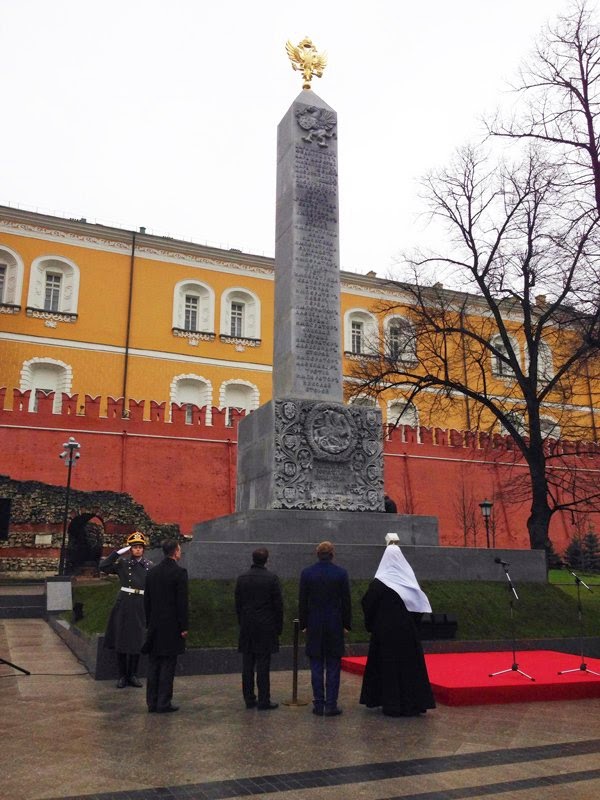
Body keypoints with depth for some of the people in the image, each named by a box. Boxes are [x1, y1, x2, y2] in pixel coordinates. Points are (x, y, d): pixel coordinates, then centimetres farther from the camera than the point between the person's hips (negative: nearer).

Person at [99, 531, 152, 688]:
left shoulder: (149, 565, 4)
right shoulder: (122, 563, 0)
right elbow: (103, 566, -11)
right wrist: (118, 552, -14)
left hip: (140, 606, 1)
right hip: (123, 604, -1)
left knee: (137, 641, 6)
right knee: (121, 640, 3)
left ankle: (133, 675, 19)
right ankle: (122, 675, 15)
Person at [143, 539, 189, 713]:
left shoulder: (152, 572, 7)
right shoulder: (179, 572, -12)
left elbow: (147, 600, 11)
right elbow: (182, 602, -13)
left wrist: (149, 623, 18)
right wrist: (184, 627, -7)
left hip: (155, 626, 6)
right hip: (171, 626, -6)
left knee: (153, 665, 11)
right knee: (168, 665, 1)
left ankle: (152, 702, 16)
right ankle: (164, 703, 4)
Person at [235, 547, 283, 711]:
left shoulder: (242, 579, 3)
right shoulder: (272, 579, -8)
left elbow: (238, 604, 8)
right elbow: (278, 605, -5)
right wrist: (279, 627, 4)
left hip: (247, 627, 4)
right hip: (266, 627, -3)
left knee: (247, 665, 8)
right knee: (263, 665, -1)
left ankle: (249, 699, 13)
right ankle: (264, 701, 1)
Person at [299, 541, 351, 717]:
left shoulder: (307, 573, -3)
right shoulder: (341, 573, -4)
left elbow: (303, 602, 0)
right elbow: (346, 602, -1)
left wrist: (304, 624, 8)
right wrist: (346, 624, 7)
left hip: (314, 626, 1)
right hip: (335, 625, -1)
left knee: (316, 666, 7)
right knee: (333, 667, 5)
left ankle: (318, 704, 9)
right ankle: (331, 704, 5)